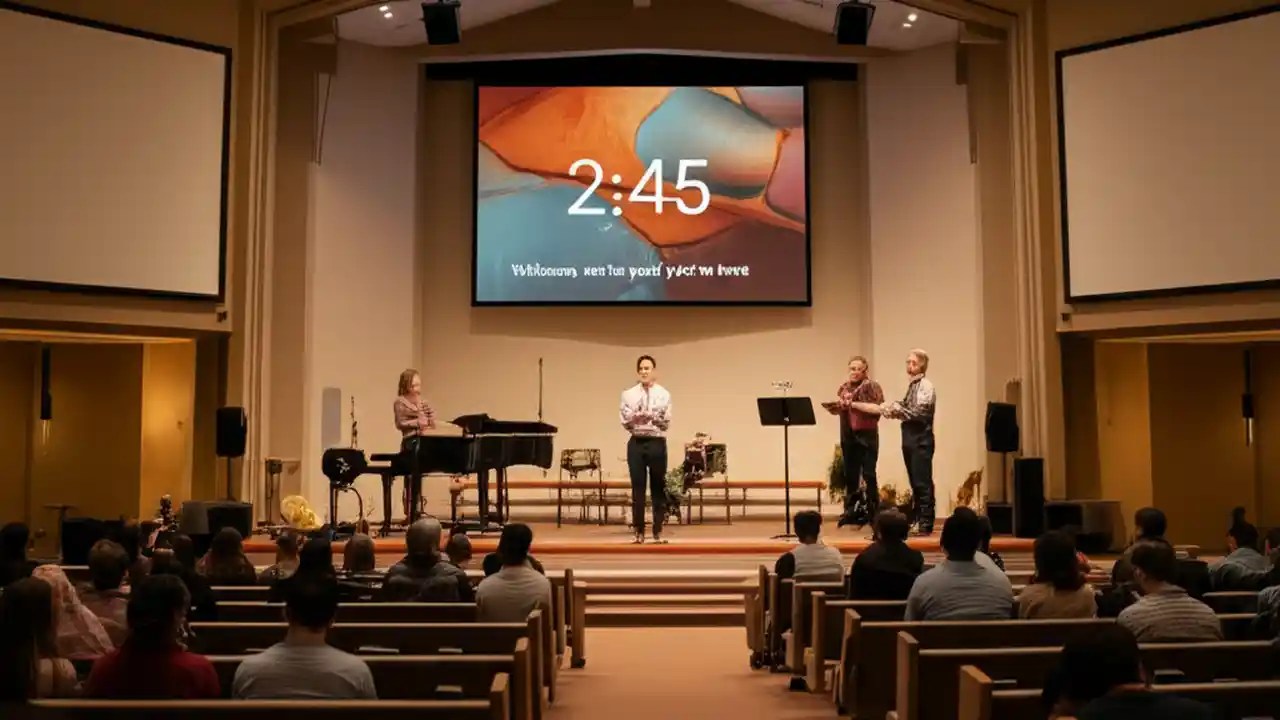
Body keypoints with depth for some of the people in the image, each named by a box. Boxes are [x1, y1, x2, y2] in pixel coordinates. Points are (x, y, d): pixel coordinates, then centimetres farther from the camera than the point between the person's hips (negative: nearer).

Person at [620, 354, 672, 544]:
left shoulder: (663, 394, 2)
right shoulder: (628, 394, 5)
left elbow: (666, 423, -4)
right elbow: (624, 423, 0)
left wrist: (653, 417, -20)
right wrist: (636, 417, -19)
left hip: (656, 443, -1)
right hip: (636, 443, 1)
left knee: (658, 487, 3)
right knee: (638, 487, 2)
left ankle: (658, 531, 11)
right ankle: (639, 531, 9)